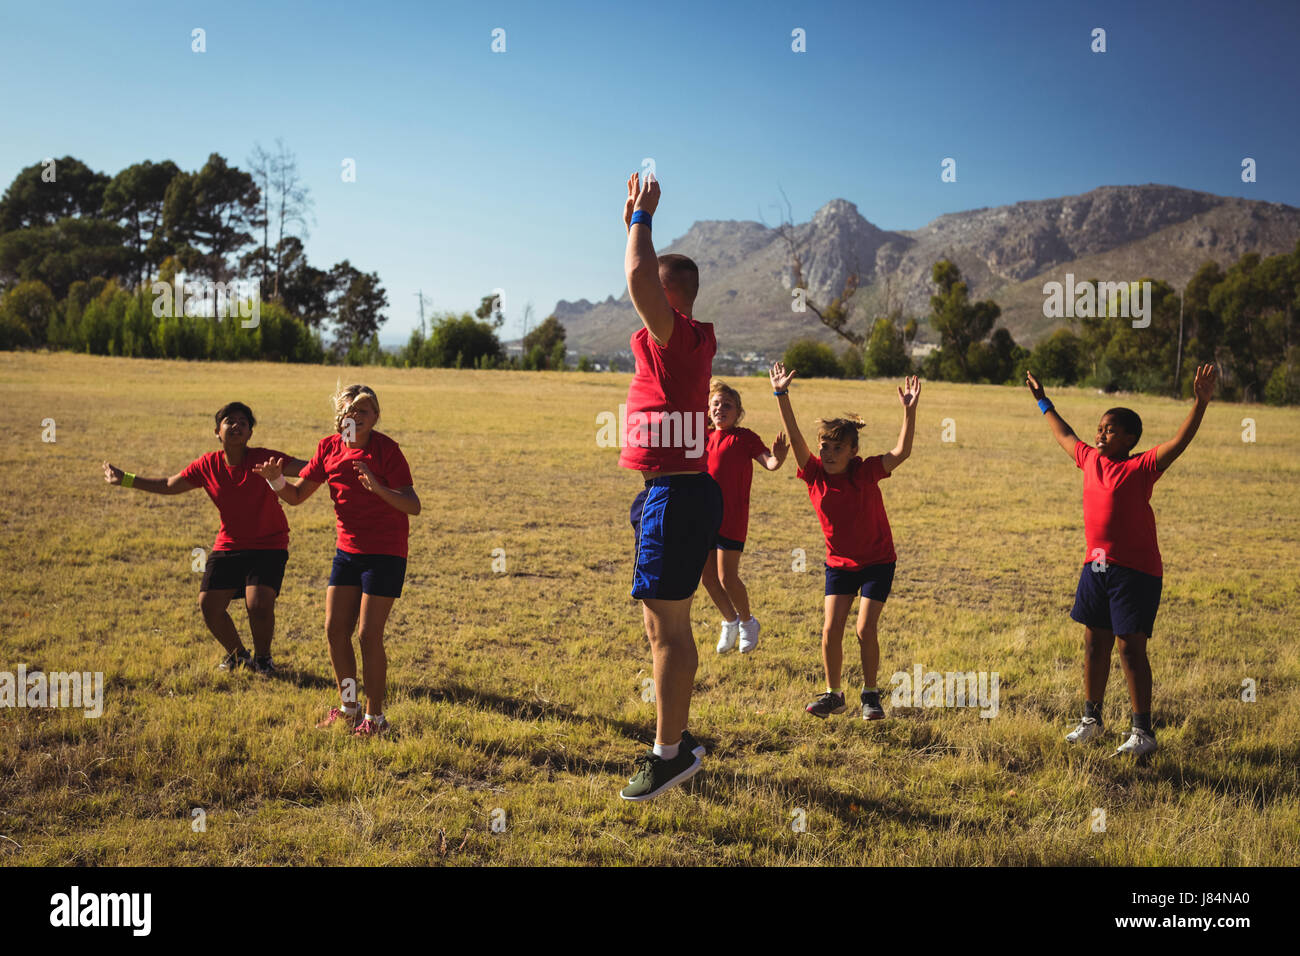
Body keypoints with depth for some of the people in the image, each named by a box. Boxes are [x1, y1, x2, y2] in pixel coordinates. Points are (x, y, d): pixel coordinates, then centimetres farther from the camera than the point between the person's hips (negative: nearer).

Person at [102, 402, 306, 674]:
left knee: (259, 605, -21)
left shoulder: (264, 459, -14)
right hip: (228, 546, 4)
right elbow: (169, 485, 12)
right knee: (209, 606, -4)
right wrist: (125, 479, 12)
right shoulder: (207, 465, -2)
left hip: (268, 547, -4)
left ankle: (262, 657, 10)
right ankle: (237, 653, 26)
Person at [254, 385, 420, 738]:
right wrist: (275, 479, -15)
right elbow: (297, 495, 6)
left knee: (369, 634, -6)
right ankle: (348, 708, 24)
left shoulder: (386, 449, -15)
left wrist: (378, 487, -37)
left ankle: (375, 717, 8)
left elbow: (413, 506, -21)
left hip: (384, 553, -6)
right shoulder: (329, 448, 1)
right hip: (347, 550, 6)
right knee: (335, 629, 6)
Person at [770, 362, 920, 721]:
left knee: (866, 630, -8)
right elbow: (794, 437, -20)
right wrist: (781, 395, -29)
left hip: (878, 562, -2)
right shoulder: (815, 474, -12)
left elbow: (902, 452, -28)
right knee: (831, 629, -5)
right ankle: (833, 695, 12)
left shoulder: (866, 472, -17)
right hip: (839, 562, 3)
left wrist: (909, 410, -38)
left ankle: (870, 695, 11)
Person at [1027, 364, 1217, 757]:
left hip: (1135, 571, -6)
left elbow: (1180, 441, -21)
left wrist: (1200, 403, -33)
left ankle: (1143, 731, 5)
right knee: (1095, 643, 13)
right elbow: (1064, 434, 27)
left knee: (1131, 647, -4)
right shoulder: (1090, 460, 10)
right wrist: (1043, 401, 36)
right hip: (1095, 566, 7)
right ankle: (1091, 719, 27)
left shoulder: (1141, 467, -8)